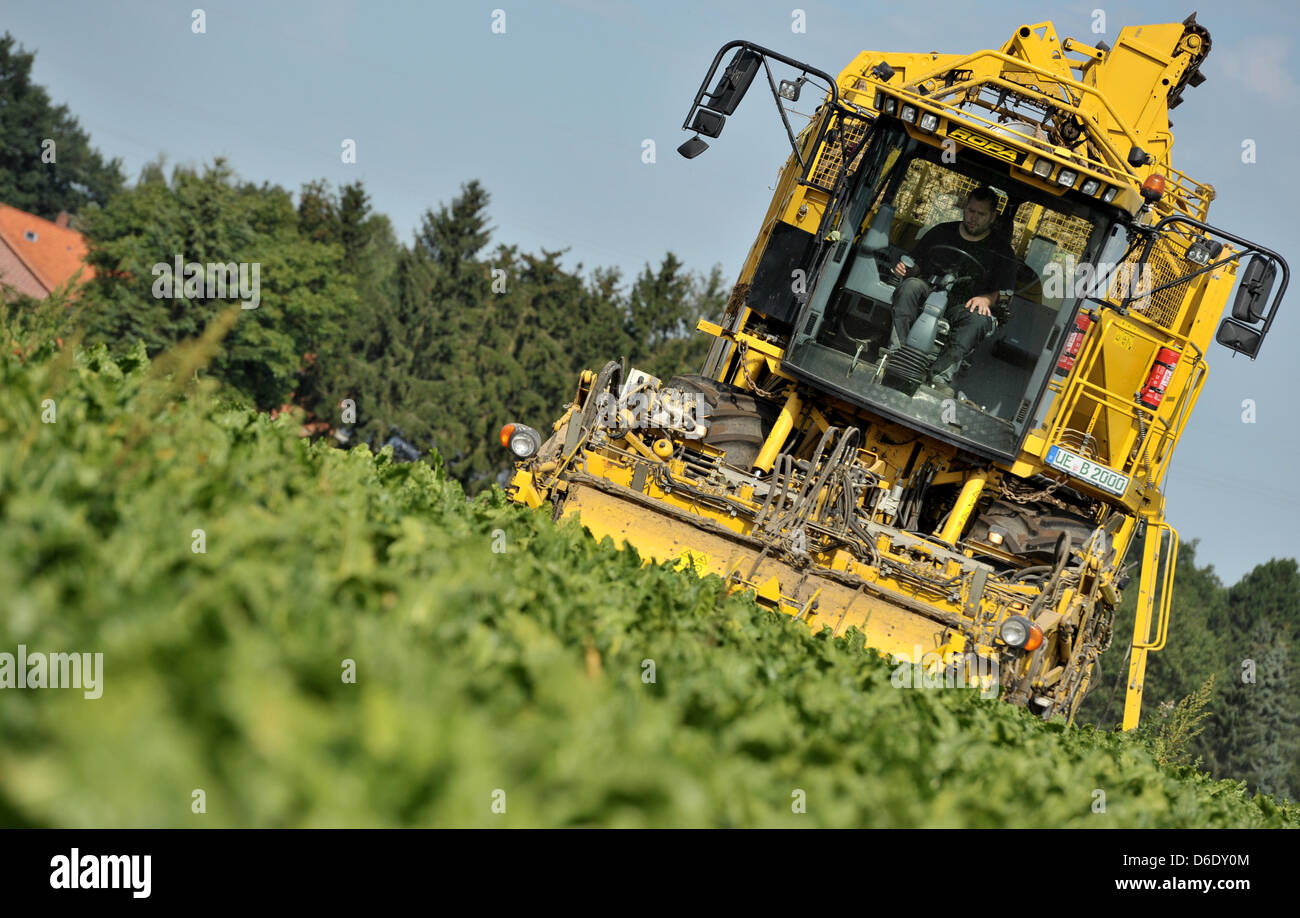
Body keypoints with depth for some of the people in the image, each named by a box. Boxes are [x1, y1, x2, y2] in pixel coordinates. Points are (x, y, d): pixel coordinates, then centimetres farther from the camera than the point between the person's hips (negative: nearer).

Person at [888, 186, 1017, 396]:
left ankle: (941, 375, -50)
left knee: (979, 318, -37)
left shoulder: (1001, 251, 8)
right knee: (910, 285, -31)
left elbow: (1004, 294, 2)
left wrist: (986, 299, -20)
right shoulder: (941, 233, 16)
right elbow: (915, 264, 20)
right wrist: (905, 268, -4)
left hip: (962, 308, -2)